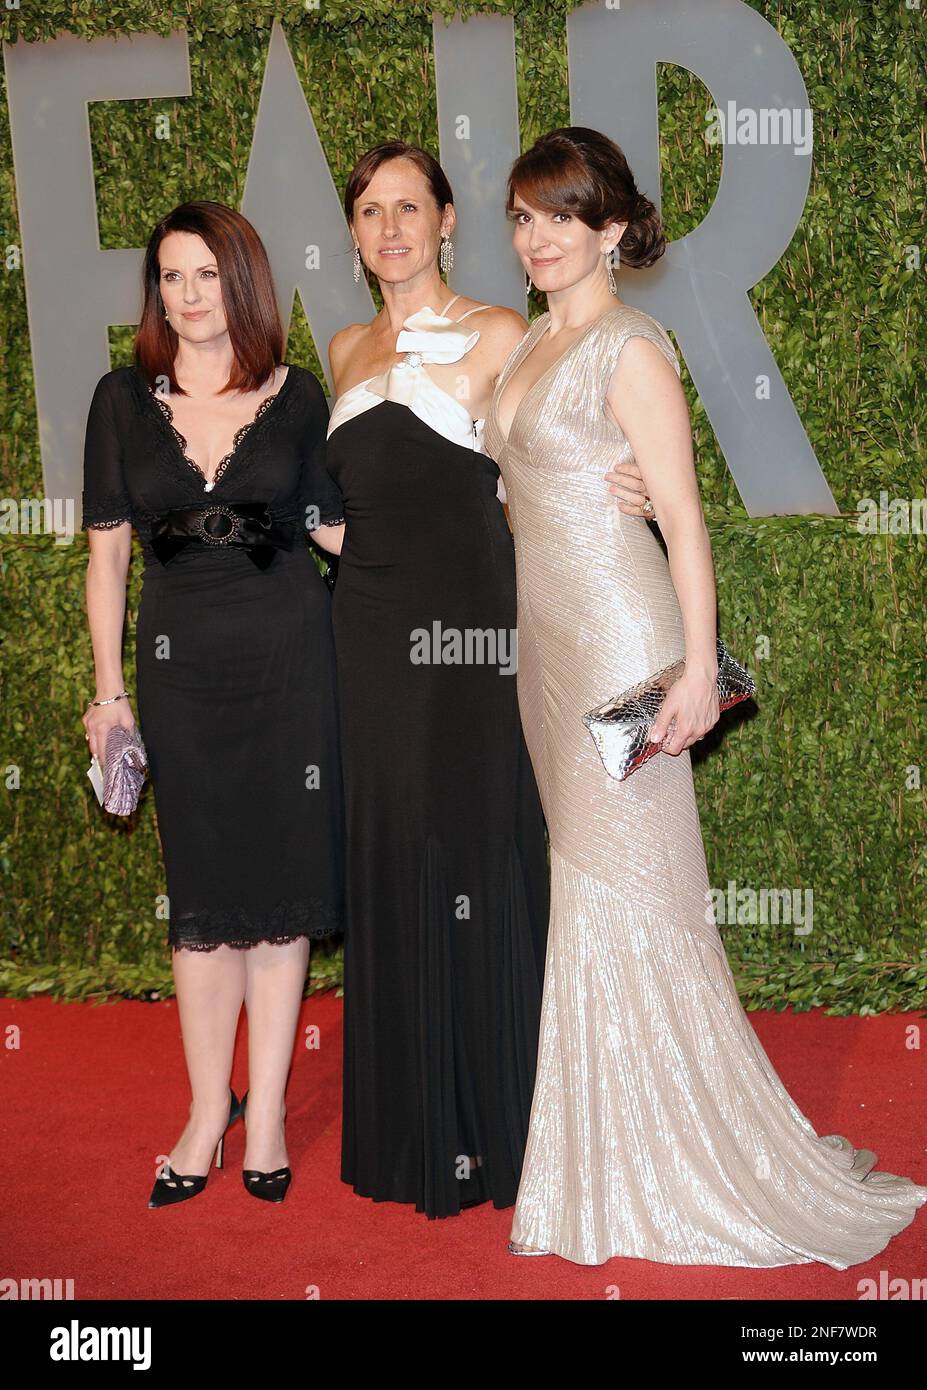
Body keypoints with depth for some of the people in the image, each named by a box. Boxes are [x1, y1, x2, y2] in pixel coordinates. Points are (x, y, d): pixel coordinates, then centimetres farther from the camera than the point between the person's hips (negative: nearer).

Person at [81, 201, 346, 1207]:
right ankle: (208, 1111, 19)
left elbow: (337, 527, 6)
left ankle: (264, 1111, 15)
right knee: (203, 891, 7)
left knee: (283, 879, 3)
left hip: (290, 654, -1)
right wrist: (108, 689, 2)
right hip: (181, 662, 1)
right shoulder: (124, 399, 3)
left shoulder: (296, 396, 1)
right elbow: (107, 551, 4)